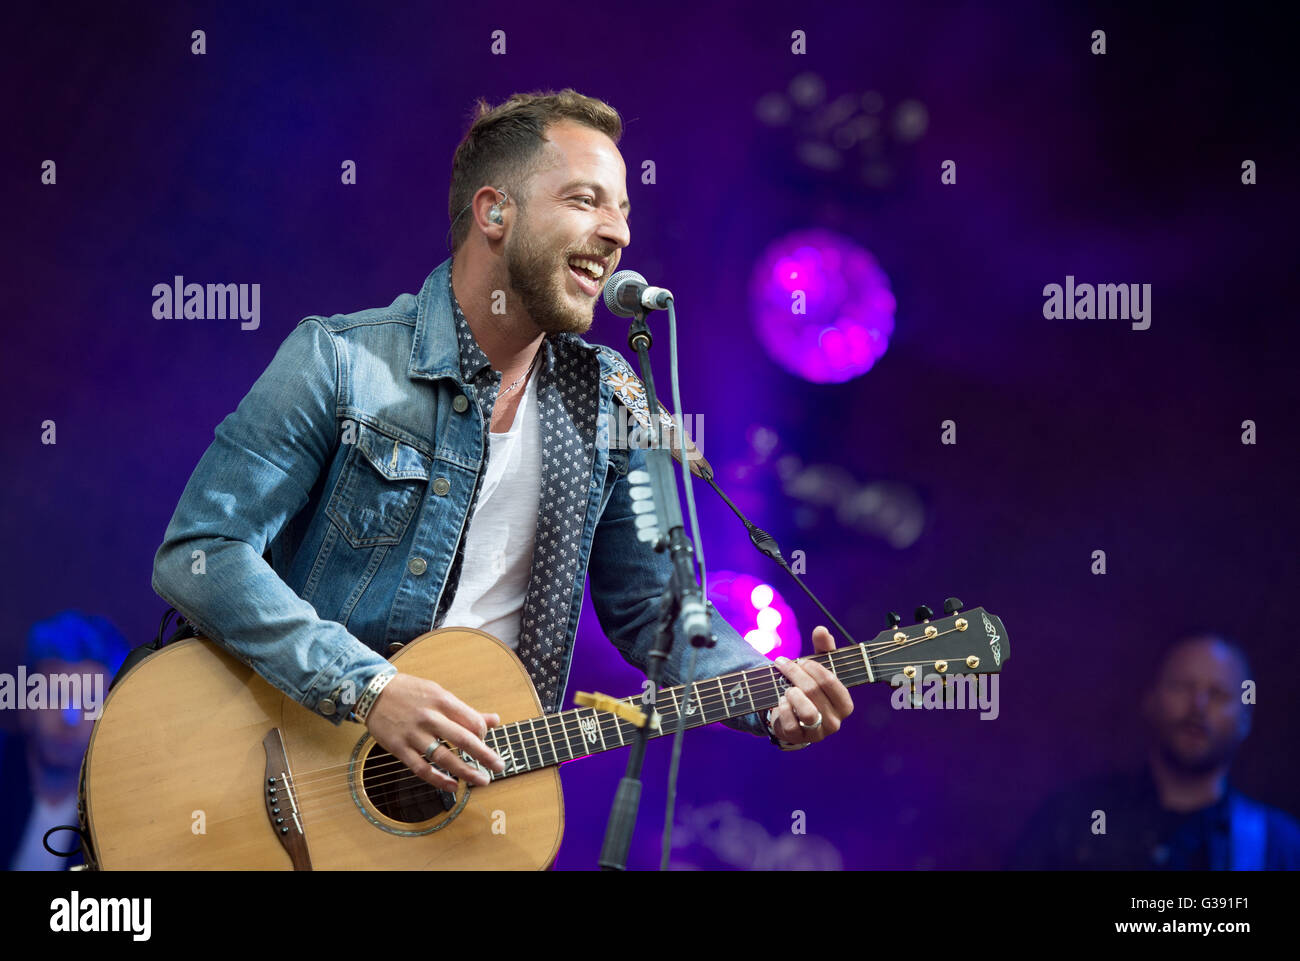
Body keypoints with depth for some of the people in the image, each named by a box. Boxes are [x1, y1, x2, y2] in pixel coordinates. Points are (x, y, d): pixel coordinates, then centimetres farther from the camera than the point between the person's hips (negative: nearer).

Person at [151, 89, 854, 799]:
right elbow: (198, 554, -14)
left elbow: (647, 605, 13)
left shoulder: (607, 401, 6)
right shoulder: (339, 362, -9)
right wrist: (370, 689, -24)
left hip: (485, 762, 3)